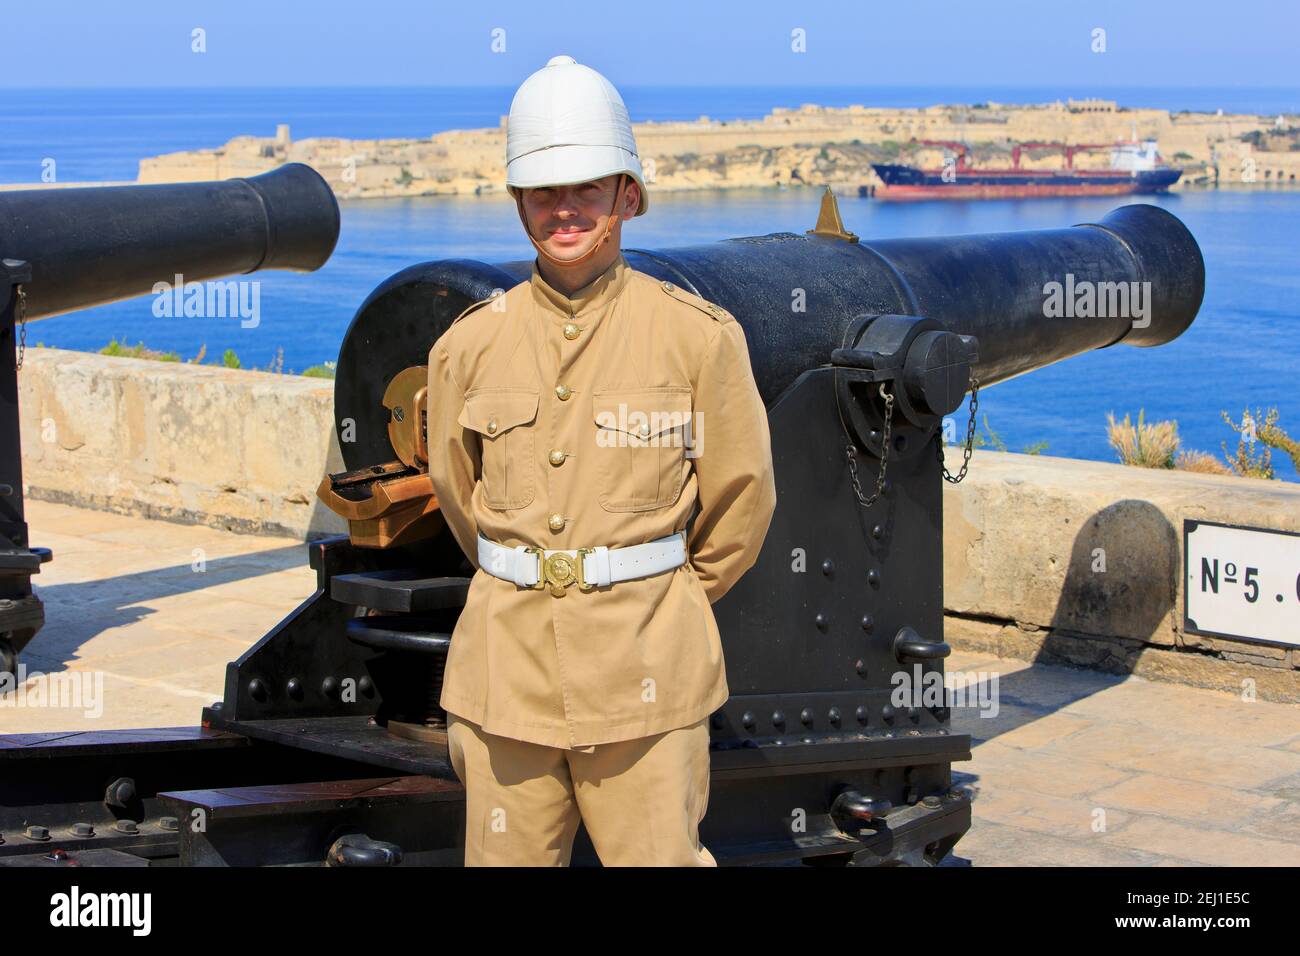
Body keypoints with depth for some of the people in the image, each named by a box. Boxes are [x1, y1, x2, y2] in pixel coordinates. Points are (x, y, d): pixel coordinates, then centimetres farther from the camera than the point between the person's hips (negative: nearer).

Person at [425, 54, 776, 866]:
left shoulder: (699, 335, -4)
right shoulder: (471, 344, 3)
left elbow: (742, 496, 6)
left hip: (644, 670, -2)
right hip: (506, 661, 2)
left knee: (658, 855, 1)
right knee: (506, 856, 8)